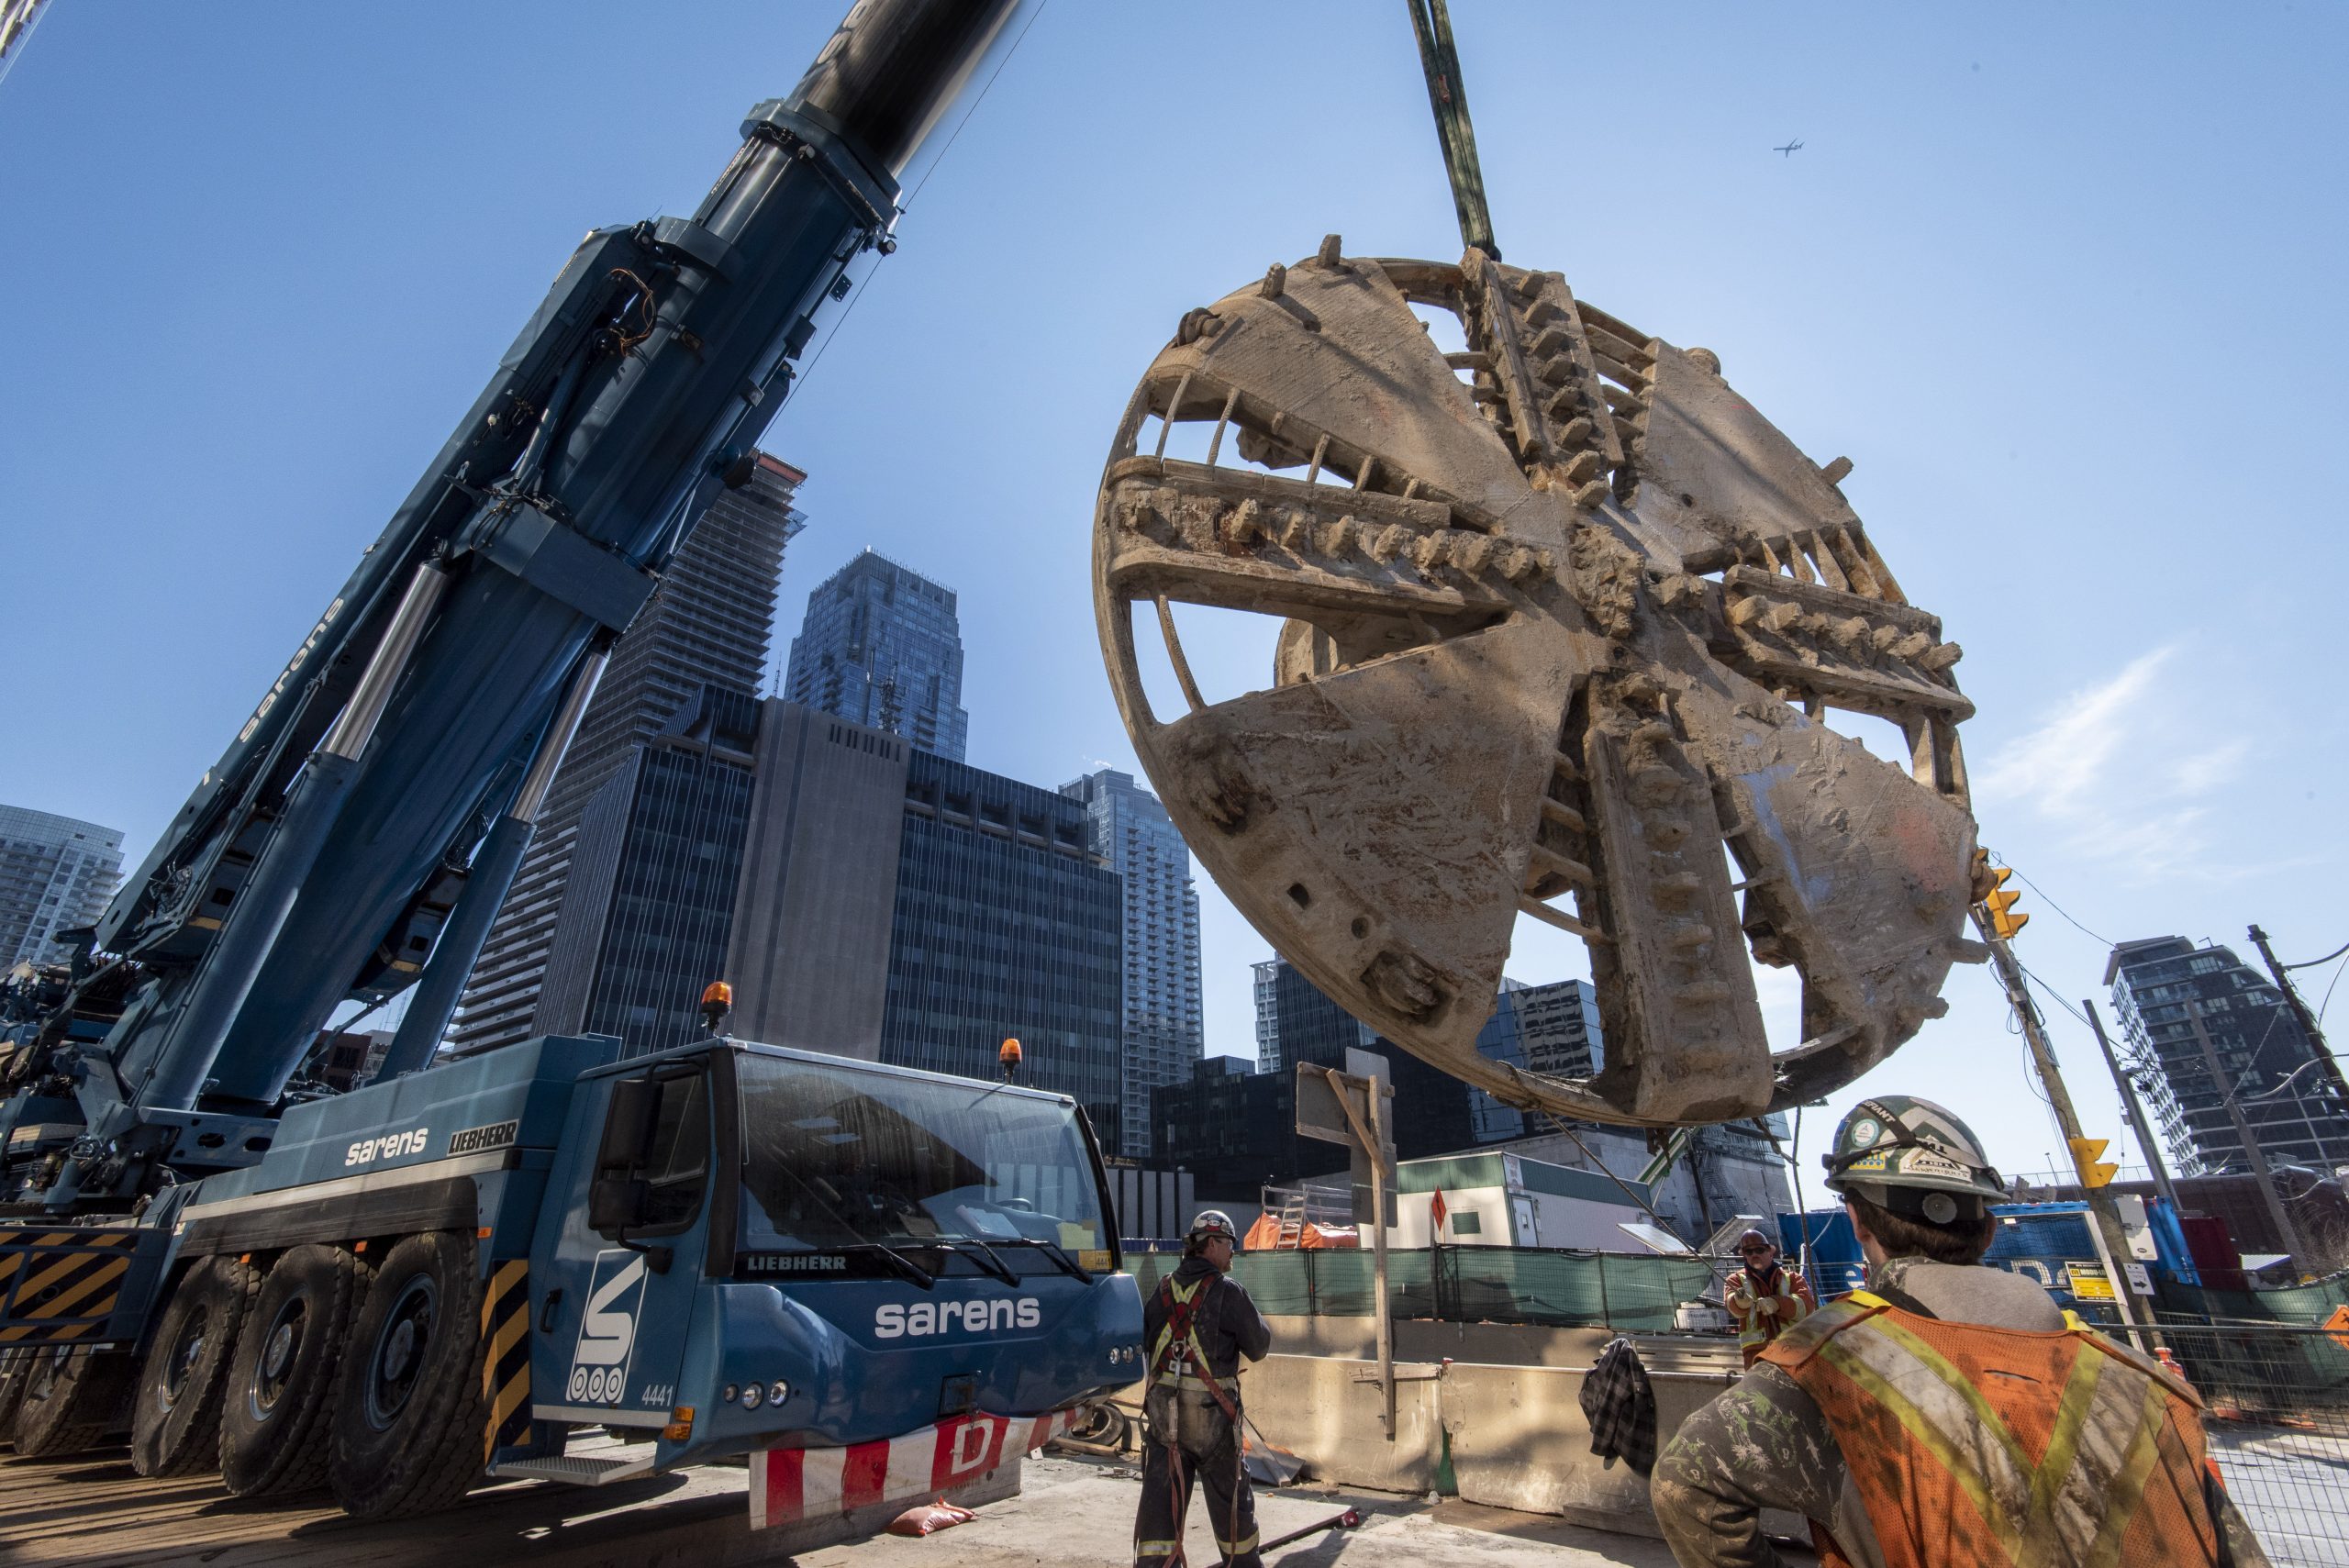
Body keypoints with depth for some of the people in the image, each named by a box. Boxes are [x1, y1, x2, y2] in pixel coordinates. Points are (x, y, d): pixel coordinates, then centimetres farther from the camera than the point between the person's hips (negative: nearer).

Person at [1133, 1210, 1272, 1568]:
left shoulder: (1163, 1290, 5)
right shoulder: (1228, 1291, -11)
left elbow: (1145, 1339, 12)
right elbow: (1258, 1347, -2)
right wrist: (1254, 1316, 15)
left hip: (1161, 1407, 4)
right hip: (1211, 1408, -4)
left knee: (1160, 1494, 8)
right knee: (1229, 1493, 16)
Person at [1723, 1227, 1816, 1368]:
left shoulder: (1791, 1277, 19)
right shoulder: (1736, 1279, 15)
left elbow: (1807, 1304, 0)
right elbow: (1732, 1305, -6)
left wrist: (1777, 1303, -18)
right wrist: (1740, 1301, -31)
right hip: (1758, 1349, -1)